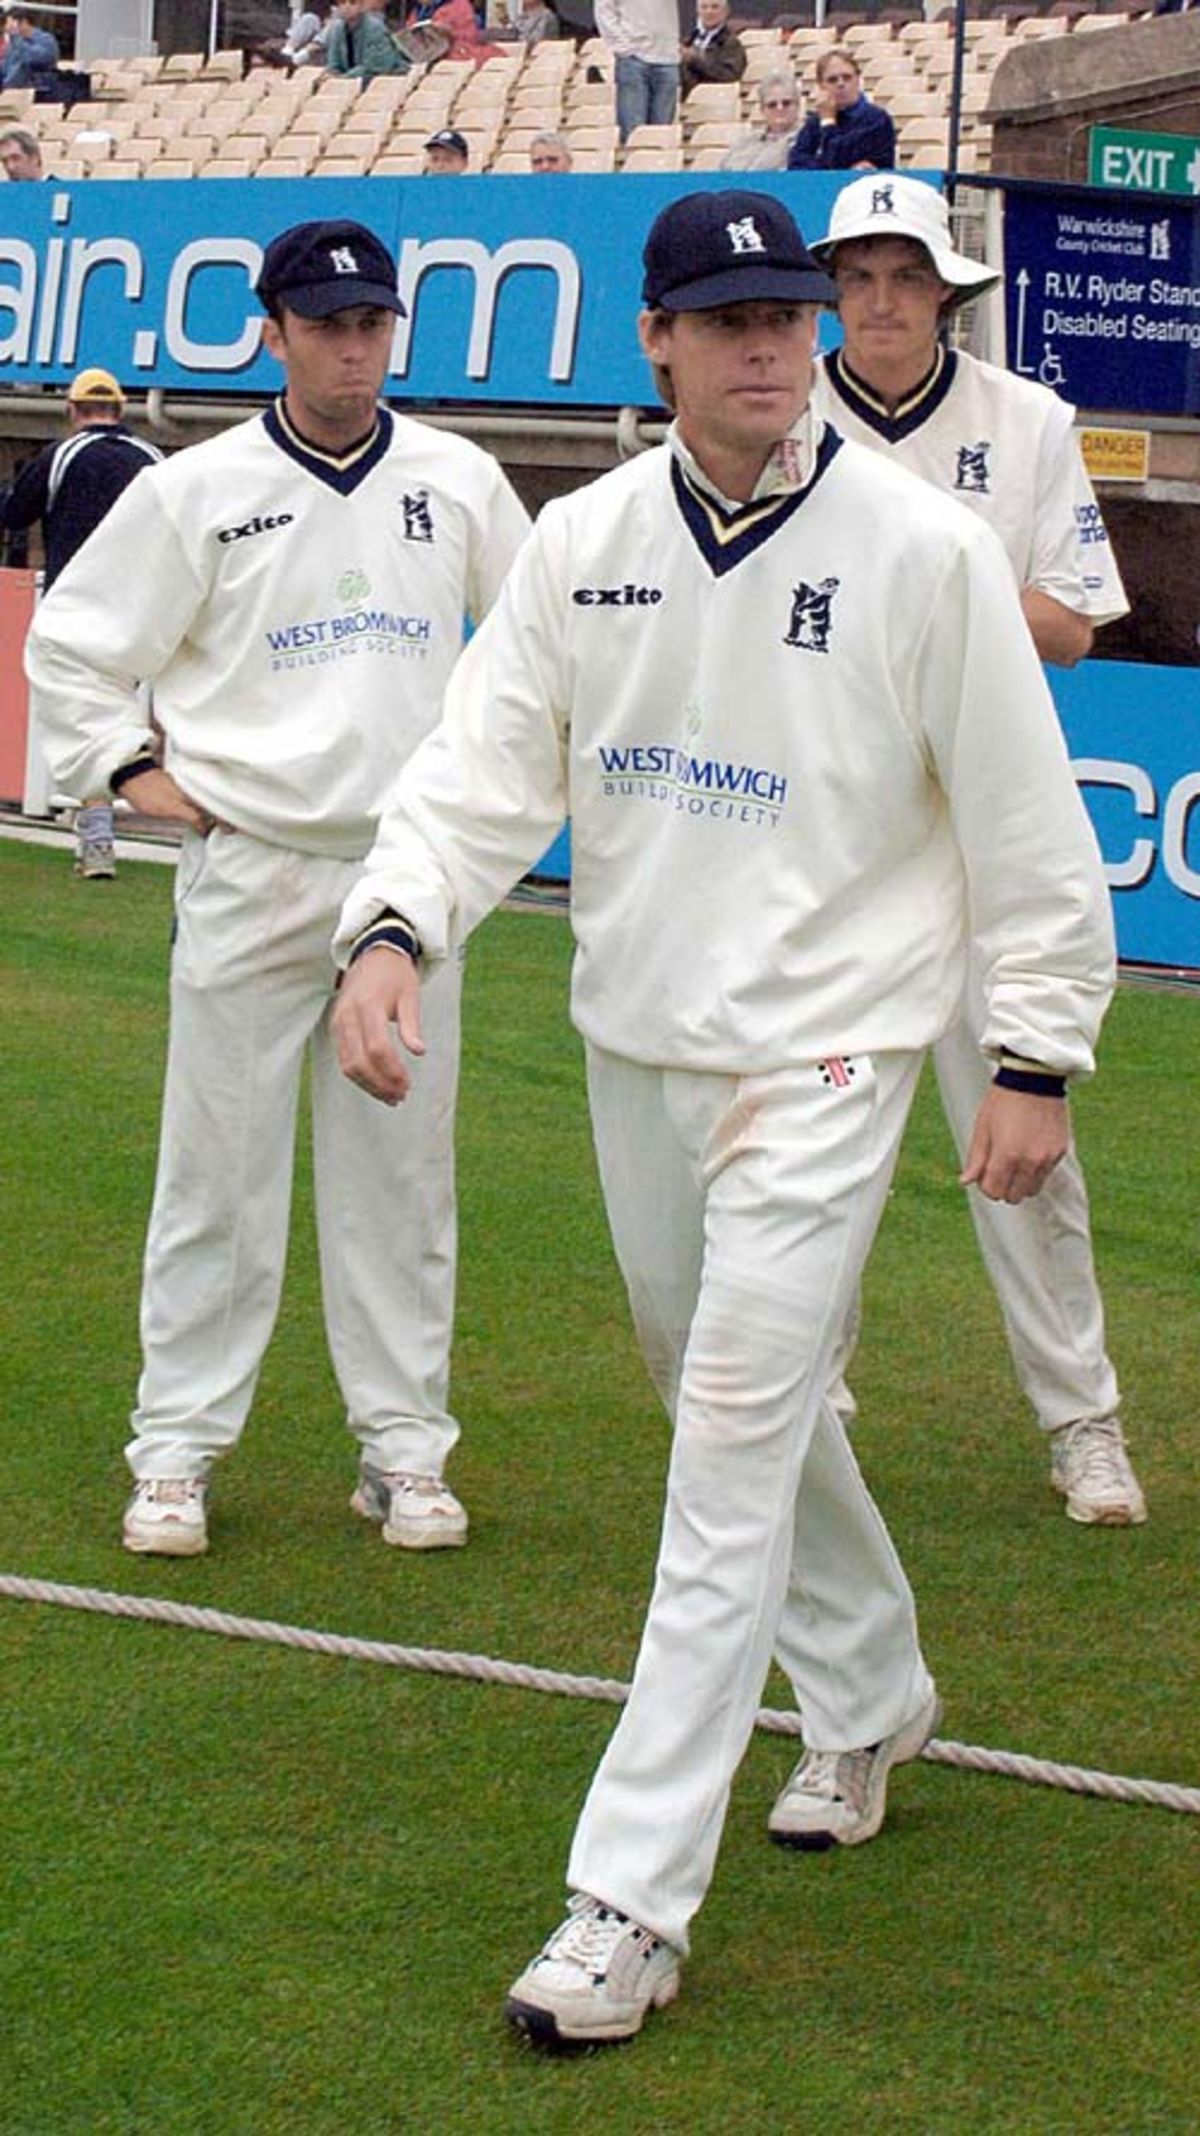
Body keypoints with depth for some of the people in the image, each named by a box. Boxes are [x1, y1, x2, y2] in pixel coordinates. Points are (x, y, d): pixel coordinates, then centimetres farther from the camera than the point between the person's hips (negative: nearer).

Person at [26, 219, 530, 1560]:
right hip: (248, 873, -2)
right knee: (220, 1165, 1)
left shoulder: (460, 483, 6)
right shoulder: (196, 492, -1)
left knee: (402, 1173, 6)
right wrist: (132, 769, 0)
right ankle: (176, 1451, 10)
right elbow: (67, 644, 6)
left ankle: (404, 1447, 15)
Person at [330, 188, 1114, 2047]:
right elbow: (486, 767, -2)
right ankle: (871, 1703, 44)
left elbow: (1027, 825, -5)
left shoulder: (923, 550, -9)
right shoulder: (582, 544, 2)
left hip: (823, 1055, -5)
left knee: (734, 1451, -10)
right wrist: (395, 931, -20)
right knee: (745, 1404, 19)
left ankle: (632, 1903, -9)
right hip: (635, 1048, 5)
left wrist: (1040, 1058, -5)